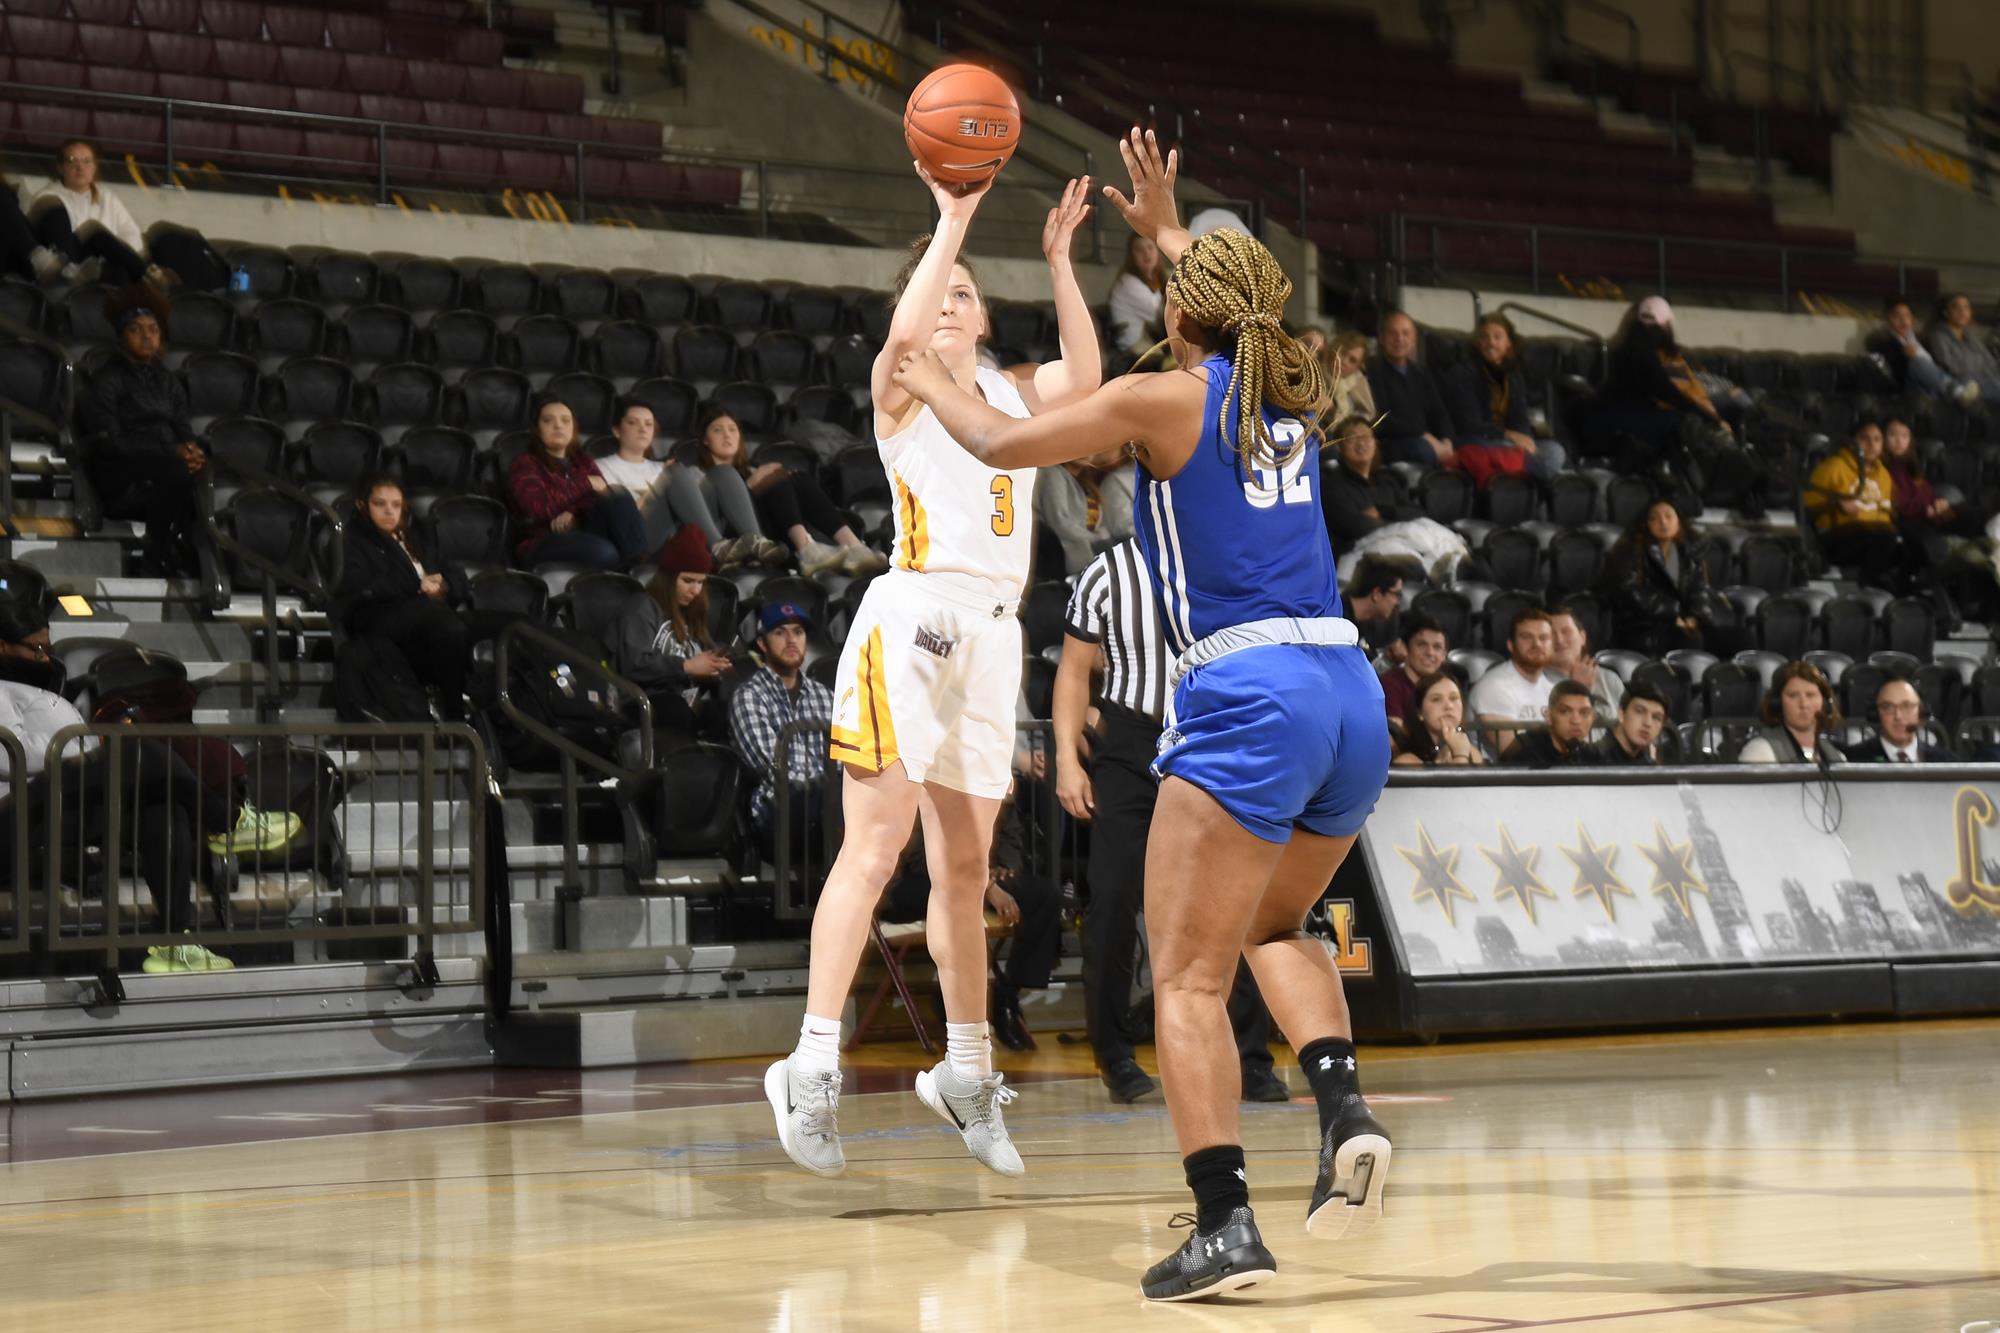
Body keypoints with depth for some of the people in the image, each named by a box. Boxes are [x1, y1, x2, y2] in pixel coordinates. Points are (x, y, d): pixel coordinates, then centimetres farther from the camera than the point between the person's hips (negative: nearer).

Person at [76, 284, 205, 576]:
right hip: (123, 481, -5)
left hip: (168, 468, 5)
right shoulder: (106, 380, 1)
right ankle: (158, 555, -26)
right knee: (175, 469, -37)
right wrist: (171, 453, -20)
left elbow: (184, 431, 13)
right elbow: (109, 442, -10)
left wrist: (193, 452, -14)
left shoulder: (168, 381, 20)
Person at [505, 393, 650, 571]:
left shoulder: (582, 461, 25)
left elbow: (607, 496, 6)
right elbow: (538, 507, -13)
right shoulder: (525, 465, 8)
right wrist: (585, 484, -6)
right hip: (543, 544, -6)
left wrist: (573, 514, -15)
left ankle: (638, 563, -40)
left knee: (619, 497, -26)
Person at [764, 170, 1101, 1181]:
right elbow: (905, 336, -18)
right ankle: (813, 1063, -19)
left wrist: (1058, 258, -3)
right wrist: (951, 218, -14)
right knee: (874, 844, -15)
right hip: (911, 615, -5)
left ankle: (966, 1072, 19)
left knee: (964, 866, 10)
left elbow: (1085, 375, 0)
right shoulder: (901, 390, 6)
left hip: (992, 633, 6)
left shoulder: (1013, 394, 20)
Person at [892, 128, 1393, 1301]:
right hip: (1351, 692, 7)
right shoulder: (1295, 393, 15)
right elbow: (1243, 324, 40)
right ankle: (1346, 1110, 3)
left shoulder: (1162, 399, -2)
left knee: (1187, 976, -2)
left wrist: (933, 384, 27)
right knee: (1277, 926, 27)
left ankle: (1226, 1221, -13)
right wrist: (1170, 230, 50)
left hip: (1247, 697, -7)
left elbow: (1002, 443, 8)